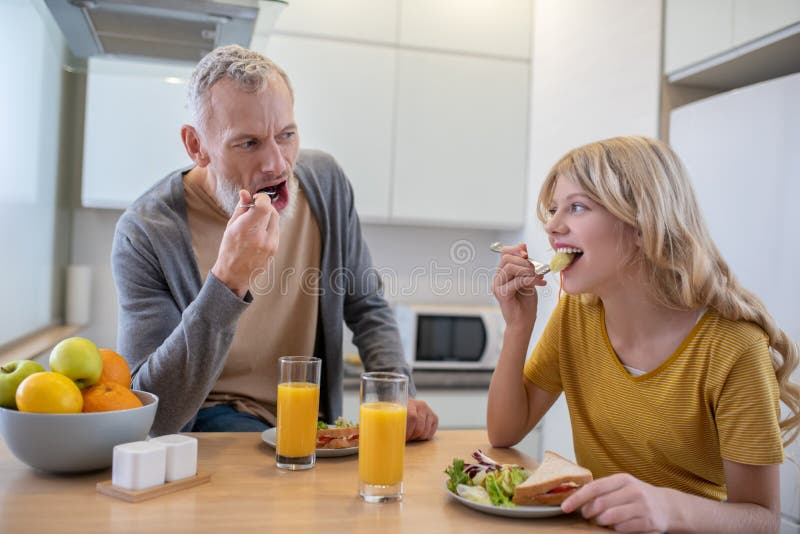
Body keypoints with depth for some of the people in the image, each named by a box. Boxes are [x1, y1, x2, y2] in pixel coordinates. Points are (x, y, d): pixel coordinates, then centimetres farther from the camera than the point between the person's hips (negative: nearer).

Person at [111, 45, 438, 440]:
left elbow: (366, 307, 5)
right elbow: (154, 416, -26)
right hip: (210, 419, -5)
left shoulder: (324, 181, -6)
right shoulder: (144, 233, -21)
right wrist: (229, 282, -38)